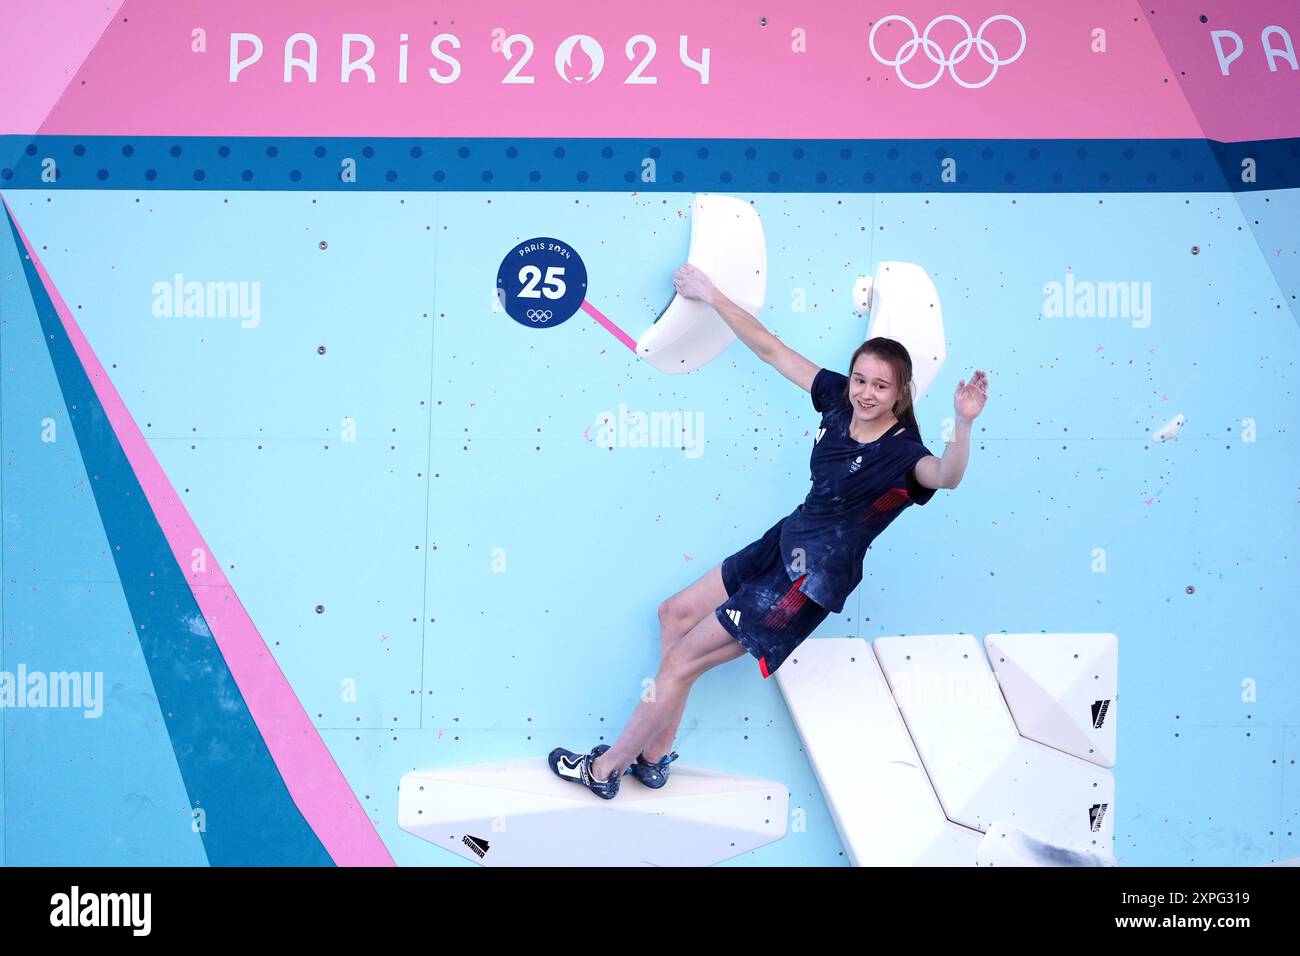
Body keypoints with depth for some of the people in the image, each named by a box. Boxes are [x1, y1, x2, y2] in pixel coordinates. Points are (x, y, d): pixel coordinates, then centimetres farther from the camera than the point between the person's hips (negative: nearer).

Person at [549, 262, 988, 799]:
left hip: (811, 580, -9)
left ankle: (604, 770, 18)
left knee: (680, 664, -2)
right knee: (676, 614, 19)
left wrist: (963, 424, -63)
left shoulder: (902, 455, -23)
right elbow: (770, 350, 0)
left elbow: (946, 475, -45)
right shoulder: (839, 399, -5)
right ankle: (654, 759, 27)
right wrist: (711, 296, 1)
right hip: (782, 544, 9)